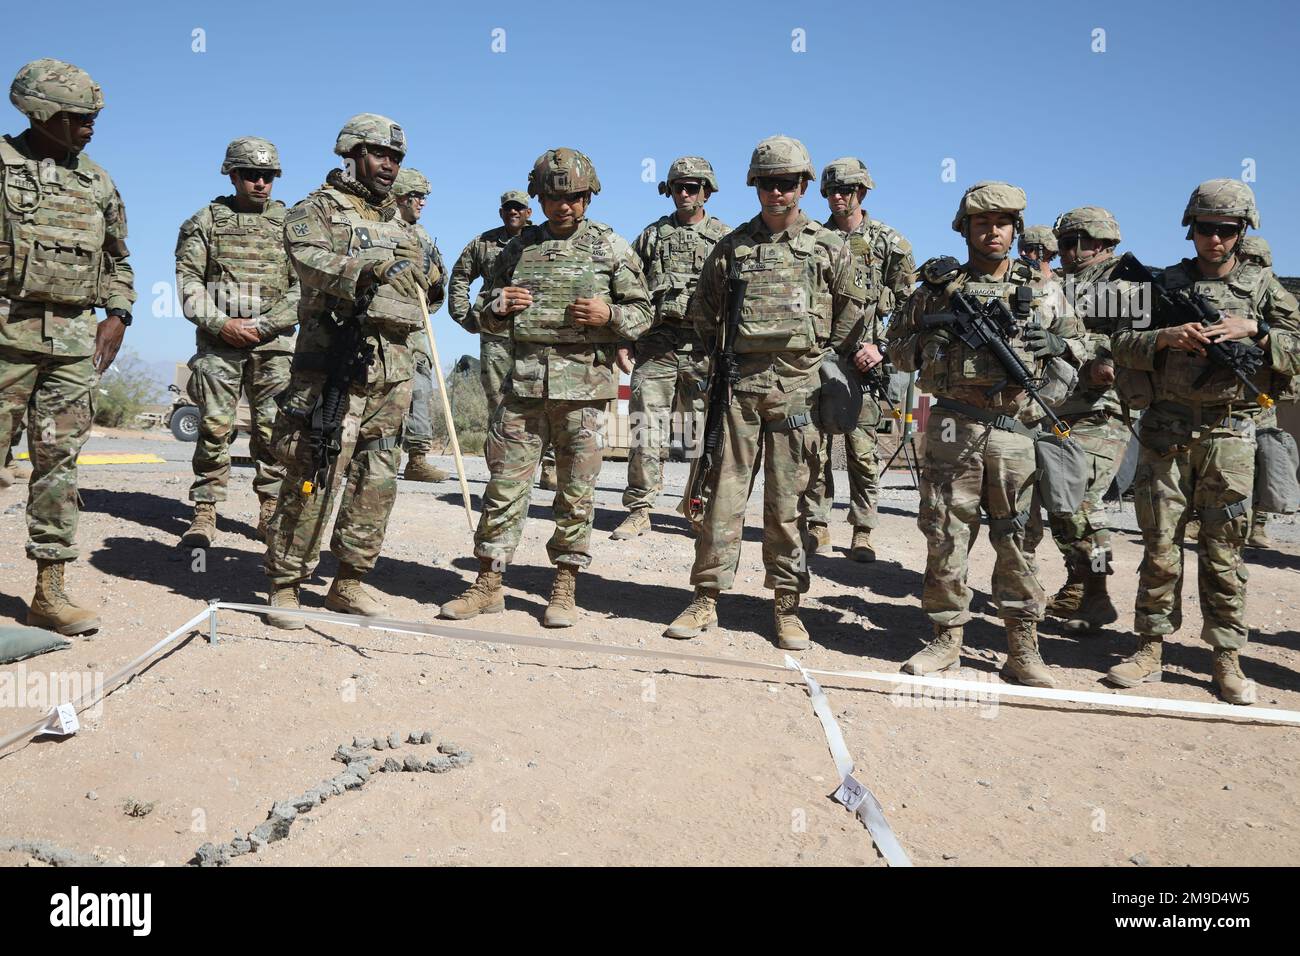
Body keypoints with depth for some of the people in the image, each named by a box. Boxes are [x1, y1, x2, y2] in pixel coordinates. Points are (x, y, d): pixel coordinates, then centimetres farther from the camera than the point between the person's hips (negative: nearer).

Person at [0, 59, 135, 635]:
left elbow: (119, 259, 23)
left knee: (59, 461, 4)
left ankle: (50, 591, 8)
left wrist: (117, 315, 9)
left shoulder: (96, 181, 15)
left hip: (76, 338, 4)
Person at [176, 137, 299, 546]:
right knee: (213, 426, -2)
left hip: (273, 343, 1)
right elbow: (188, 281, 2)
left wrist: (262, 325, -8)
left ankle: (271, 510, 10)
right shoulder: (205, 221, 8)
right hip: (219, 341, 0)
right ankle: (205, 511, 5)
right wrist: (221, 324, -11)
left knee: (273, 428, 1)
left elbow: (302, 288, 2)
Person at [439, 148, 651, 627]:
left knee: (576, 493, 4)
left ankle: (565, 589, 16)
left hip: (584, 385, -2)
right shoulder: (519, 247, 12)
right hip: (525, 381, 2)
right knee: (504, 484, 3)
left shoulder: (611, 247, 5)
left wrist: (608, 315, -14)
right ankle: (488, 585, 14)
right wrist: (498, 306, -3)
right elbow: (483, 310, 19)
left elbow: (643, 312, 5)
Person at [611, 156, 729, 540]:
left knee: (708, 433, 3)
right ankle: (638, 511, 5)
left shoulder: (725, 238, 8)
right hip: (657, 346, 1)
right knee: (645, 431, -2)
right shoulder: (651, 235, 13)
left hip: (705, 348, -1)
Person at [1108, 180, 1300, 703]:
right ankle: (1151, 649, 12)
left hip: (1230, 432, 0)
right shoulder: (1167, 282, 10)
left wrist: (1251, 331, -11)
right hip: (1166, 430, 1)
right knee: (1160, 545, 4)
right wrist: (1166, 336, -13)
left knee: (1223, 551, 3)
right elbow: (1122, 344, 5)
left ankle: (1227, 658, 11)